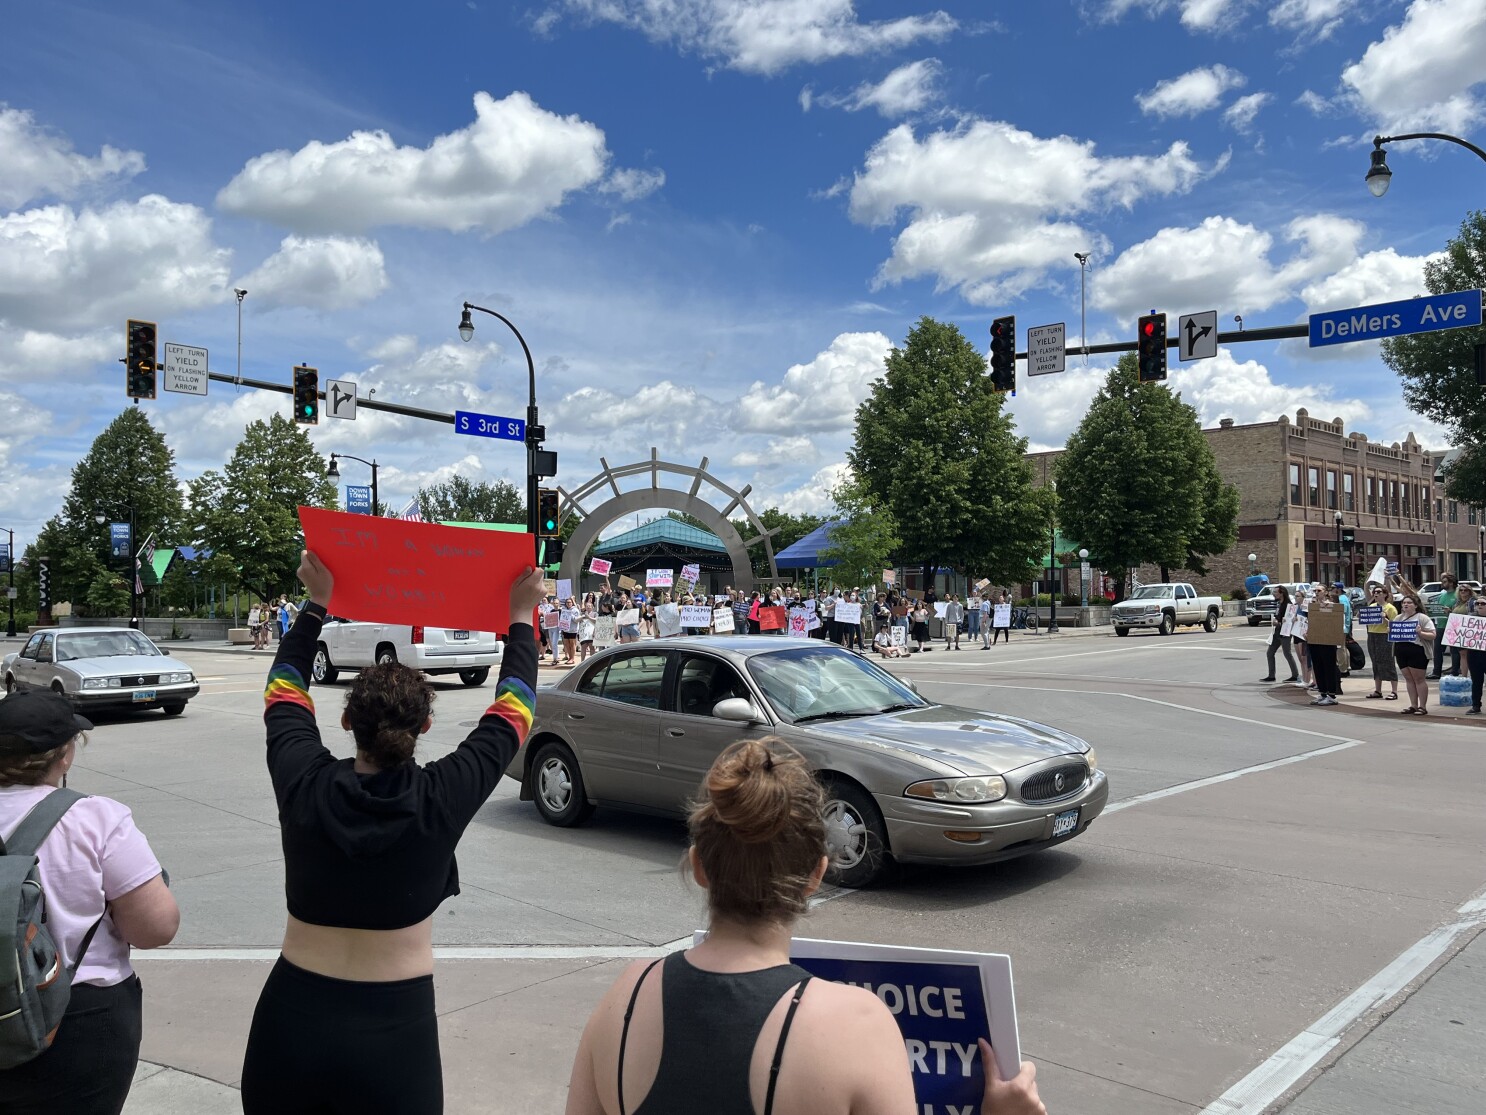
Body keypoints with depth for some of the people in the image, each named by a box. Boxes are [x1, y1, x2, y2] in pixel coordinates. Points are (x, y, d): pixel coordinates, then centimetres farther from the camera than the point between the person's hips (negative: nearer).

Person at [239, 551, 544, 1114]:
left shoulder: (304, 786, -11)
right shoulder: (442, 798, -15)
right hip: (394, 1027, -2)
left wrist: (316, 605, 17)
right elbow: (511, 713, 0)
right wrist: (521, 618, 9)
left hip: (292, 1017, 2)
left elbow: (283, 693, 8)